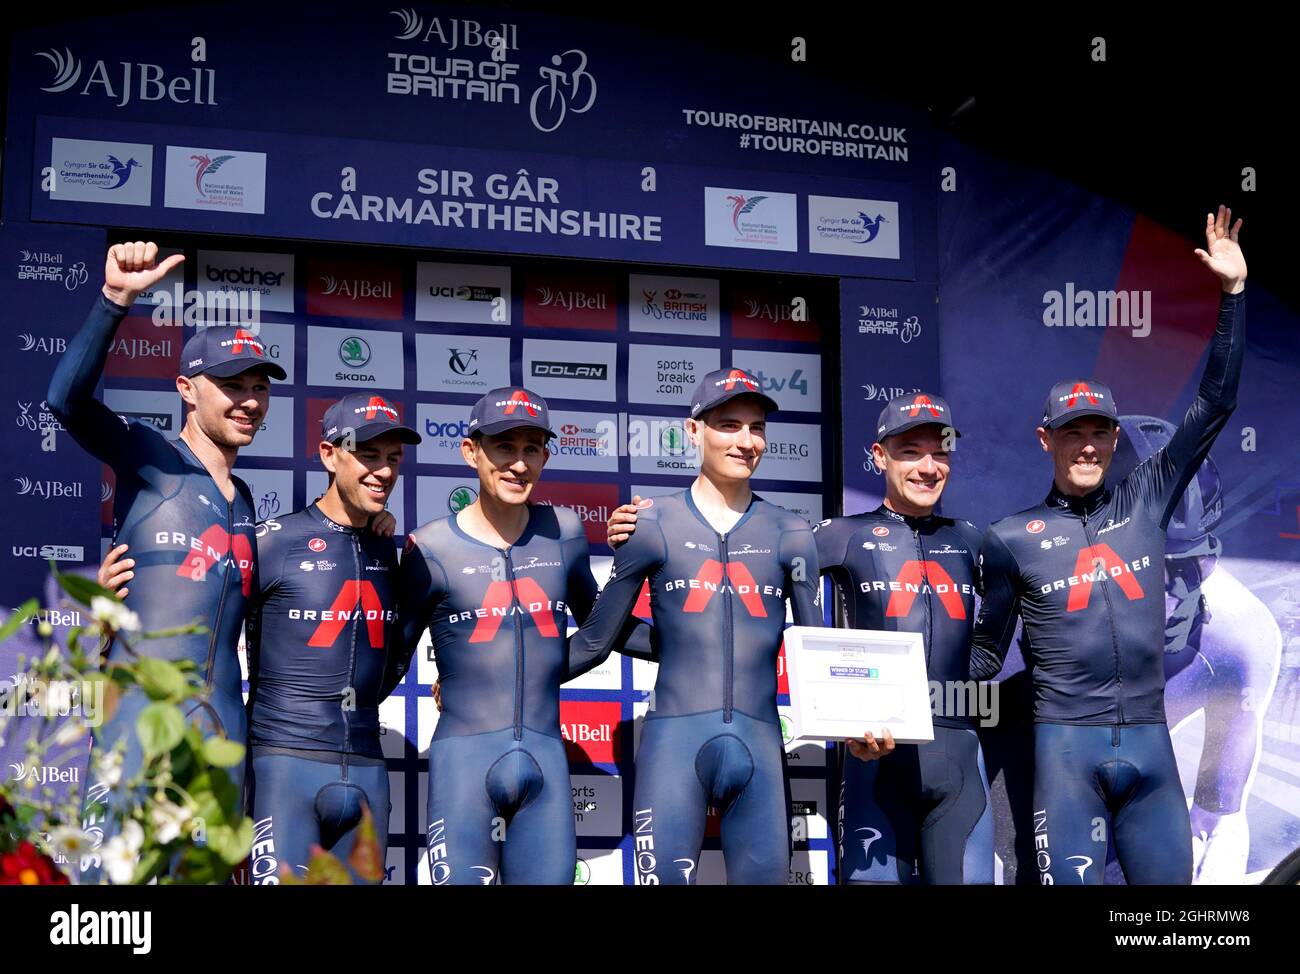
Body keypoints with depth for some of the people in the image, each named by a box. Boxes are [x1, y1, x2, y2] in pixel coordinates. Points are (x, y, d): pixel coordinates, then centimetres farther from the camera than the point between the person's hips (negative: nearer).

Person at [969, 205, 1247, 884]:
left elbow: (1214, 407, 8)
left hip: (1150, 744, 3)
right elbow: (986, 649, 13)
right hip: (1066, 745, -3)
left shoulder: (1146, 500, 9)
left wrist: (1233, 292, 5)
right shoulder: (1010, 538, 5)